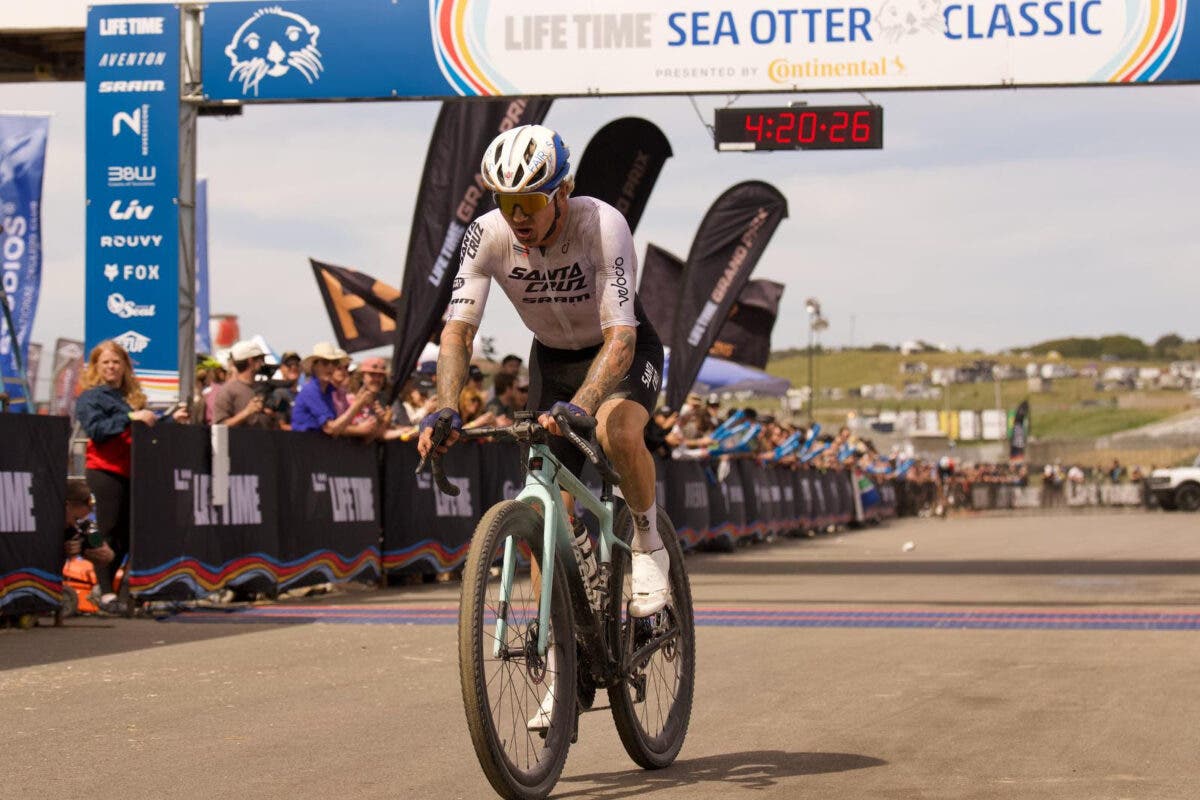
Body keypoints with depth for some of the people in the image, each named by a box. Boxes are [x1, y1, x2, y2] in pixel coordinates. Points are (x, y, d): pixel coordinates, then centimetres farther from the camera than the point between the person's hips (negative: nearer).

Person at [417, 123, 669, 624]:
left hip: (623, 353, -4)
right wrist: (446, 408, -41)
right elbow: (458, 328, -25)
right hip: (551, 358, 4)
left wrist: (578, 407, -55)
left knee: (617, 432, -35)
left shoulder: (602, 226, -33)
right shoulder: (487, 235, -23)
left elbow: (619, 339, -40)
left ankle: (649, 545, -10)